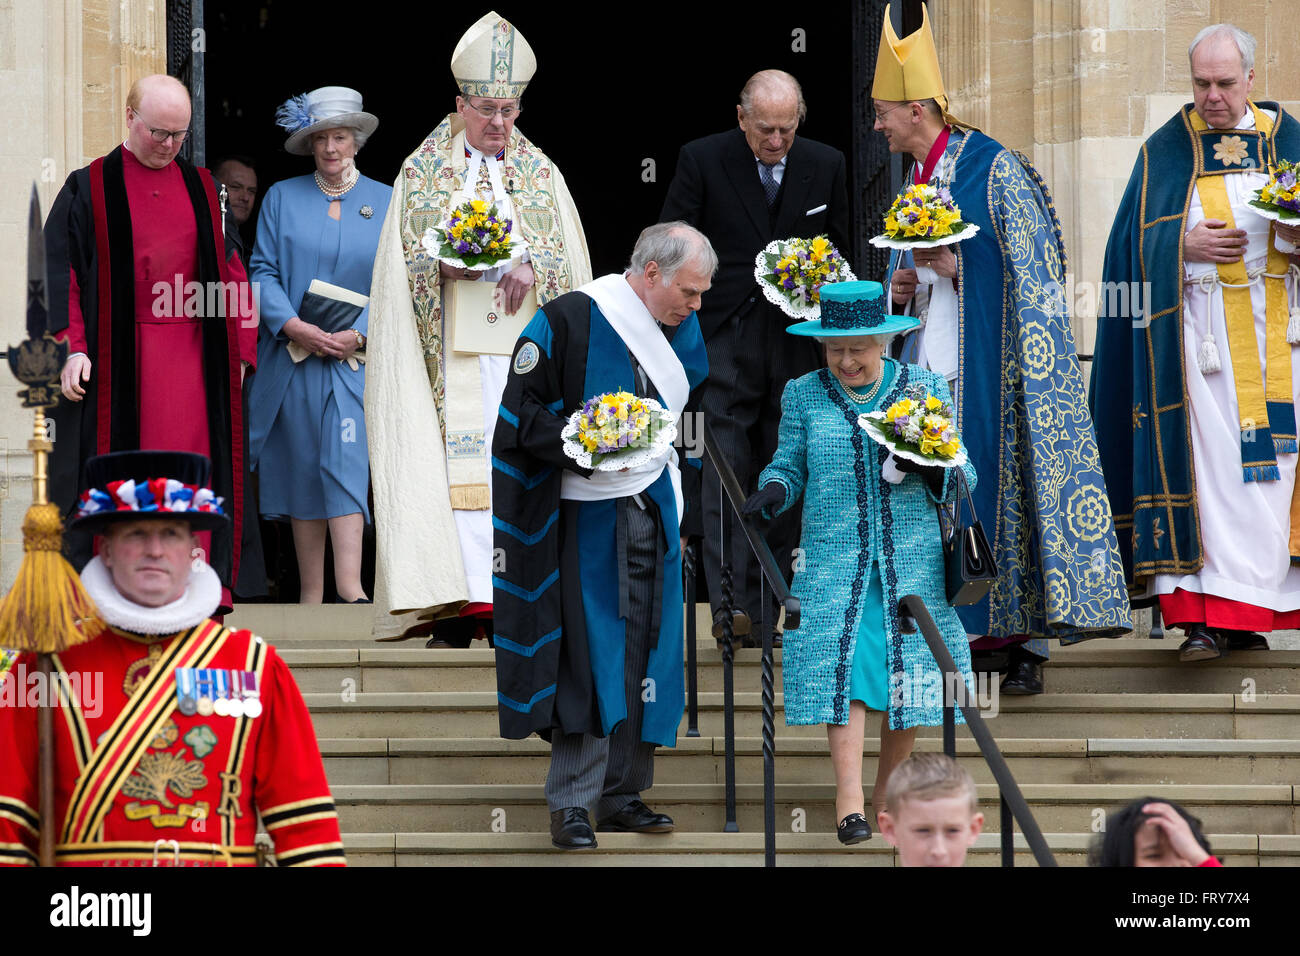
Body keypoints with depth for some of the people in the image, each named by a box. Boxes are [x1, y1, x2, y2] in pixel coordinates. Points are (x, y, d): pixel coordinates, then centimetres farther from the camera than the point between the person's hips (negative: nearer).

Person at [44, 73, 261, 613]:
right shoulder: (89, 189, 3)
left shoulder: (201, 189, 13)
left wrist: (239, 347, 7)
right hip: (115, 357, -3)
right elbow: (60, 272, -2)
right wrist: (70, 347, -11)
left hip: (191, 357, 3)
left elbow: (229, 271, 14)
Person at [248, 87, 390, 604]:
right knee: (303, 468, 1)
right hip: (292, 358, 1)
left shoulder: (385, 202, 7)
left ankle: (349, 584, -26)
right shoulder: (282, 198, 9)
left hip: (356, 357, -1)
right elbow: (263, 272, 3)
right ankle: (310, 592, 6)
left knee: (346, 458, -16)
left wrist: (358, 335, -12)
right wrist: (295, 327, -13)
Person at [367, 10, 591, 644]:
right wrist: (444, 265, -17)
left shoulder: (541, 174, 13)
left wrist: (531, 266, -14)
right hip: (451, 349, -1)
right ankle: (457, 606, -14)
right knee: (454, 466, -11)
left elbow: (568, 256, 7)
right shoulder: (423, 170, 9)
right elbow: (406, 258, 4)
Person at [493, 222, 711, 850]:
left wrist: (684, 512, 15)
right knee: (589, 660, -8)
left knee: (648, 653, 5)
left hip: (654, 515, 6)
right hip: (588, 517, -6)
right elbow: (519, 411, -10)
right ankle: (571, 803, -3)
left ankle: (622, 795, 13)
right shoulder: (570, 321, -10)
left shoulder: (682, 330, 10)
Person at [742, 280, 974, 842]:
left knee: (907, 677, 0)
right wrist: (773, 491, -10)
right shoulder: (804, 396, 6)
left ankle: (887, 797, 16)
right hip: (834, 559, -1)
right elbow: (789, 465, 12)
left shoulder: (924, 390, 5)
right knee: (843, 668, -14)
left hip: (911, 561, 1)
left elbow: (962, 475, 7)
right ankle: (849, 804, -16)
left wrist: (932, 468, -14)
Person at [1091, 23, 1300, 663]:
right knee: (1207, 460, -11)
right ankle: (1205, 615, -15)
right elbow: (1139, 240, 3)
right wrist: (1188, 243, -15)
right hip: (1197, 330, -2)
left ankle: (1247, 613, 8)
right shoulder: (1167, 148, 6)